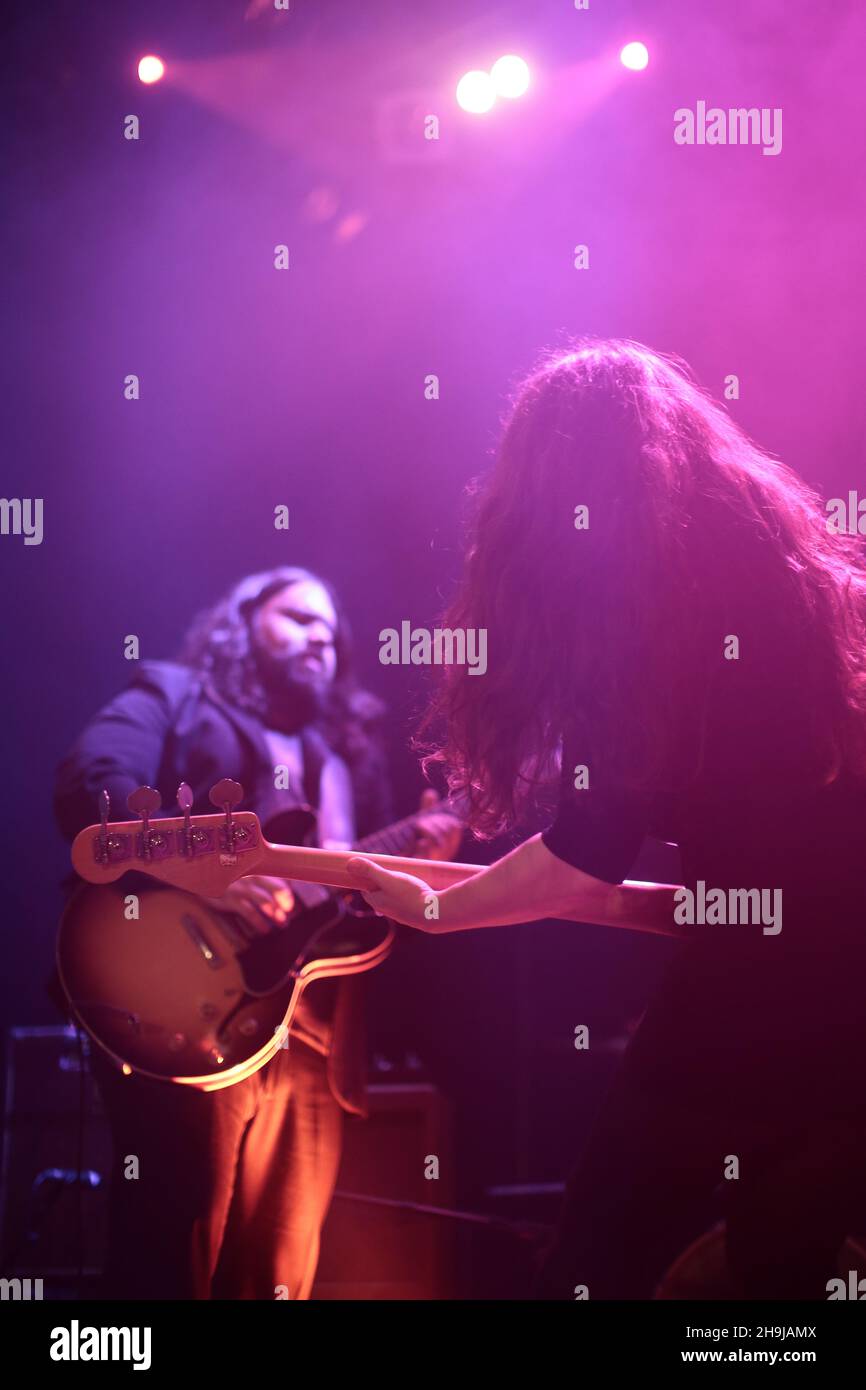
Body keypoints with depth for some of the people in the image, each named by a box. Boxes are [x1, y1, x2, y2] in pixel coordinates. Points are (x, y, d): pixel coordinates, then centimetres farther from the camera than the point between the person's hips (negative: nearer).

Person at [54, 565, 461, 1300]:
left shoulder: (347, 751, 27)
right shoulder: (173, 698, 8)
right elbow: (90, 787, -12)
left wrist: (416, 860, 3)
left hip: (313, 1034, 6)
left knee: (283, 1267, 6)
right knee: (176, 1253, -7)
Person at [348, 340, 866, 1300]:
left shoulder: (630, 611, -10)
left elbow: (586, 859, -10)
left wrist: (432, 905, 6)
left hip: (754, 1000, -6)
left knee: (595, 1269, 10)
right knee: (787, 1268, 20)